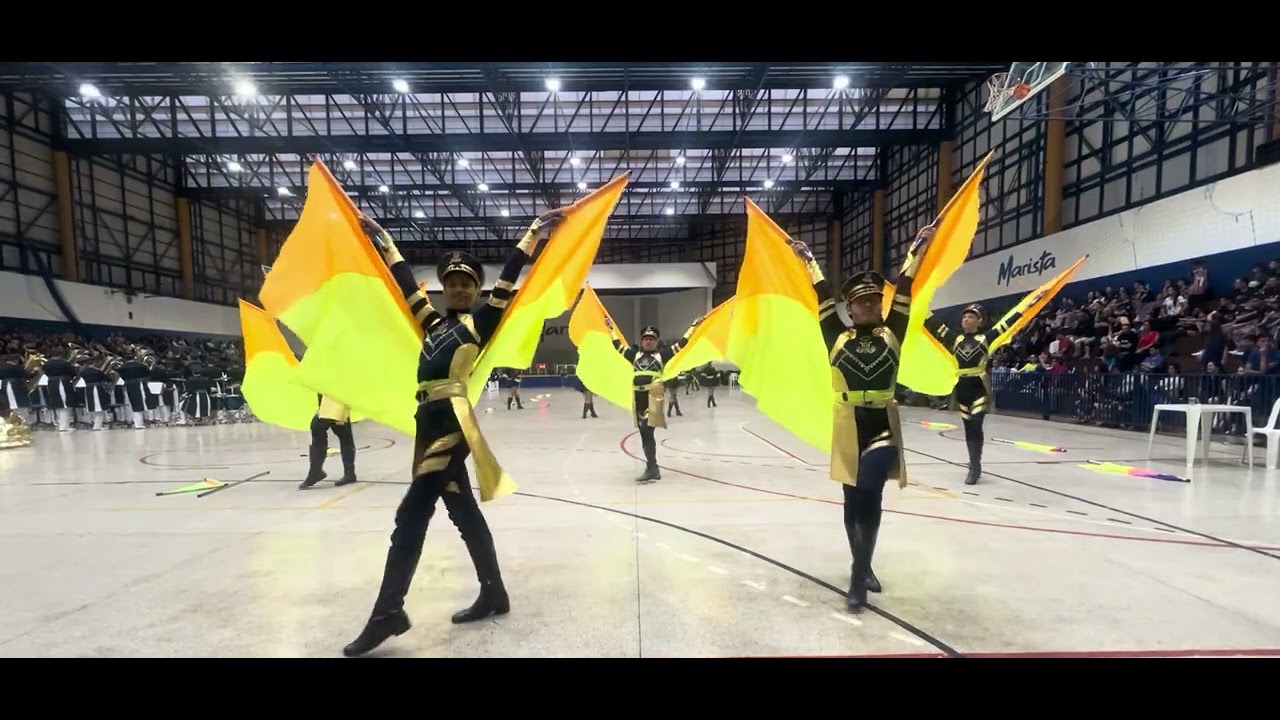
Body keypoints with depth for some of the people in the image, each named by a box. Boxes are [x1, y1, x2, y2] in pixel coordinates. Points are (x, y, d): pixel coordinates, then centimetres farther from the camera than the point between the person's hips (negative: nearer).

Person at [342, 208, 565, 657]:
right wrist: (384, 242, 37)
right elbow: (406, 283, 29)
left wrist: (534, 232, -1)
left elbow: (508, 281, -2)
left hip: (453, 420, -7)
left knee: (411, 513, -8)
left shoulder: (481, 322, 2)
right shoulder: (432, 321, 19)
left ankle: (388, 612, 5)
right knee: (463, 511, 12)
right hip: (428, 419, 8)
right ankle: (493, 593, 24)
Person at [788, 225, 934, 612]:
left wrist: (918, 248, 14)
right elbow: (822, 297, 6)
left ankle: (860, 573, -1)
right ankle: (863, 568, 31)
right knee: (854, 500, 12)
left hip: (883, 425, 0)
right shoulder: (838, 339, 1)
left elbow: (904, 292, 8)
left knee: (870, 497, -13)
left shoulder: (892, 334, 5)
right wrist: (807, 258, 14)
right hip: (849, 428, 0)